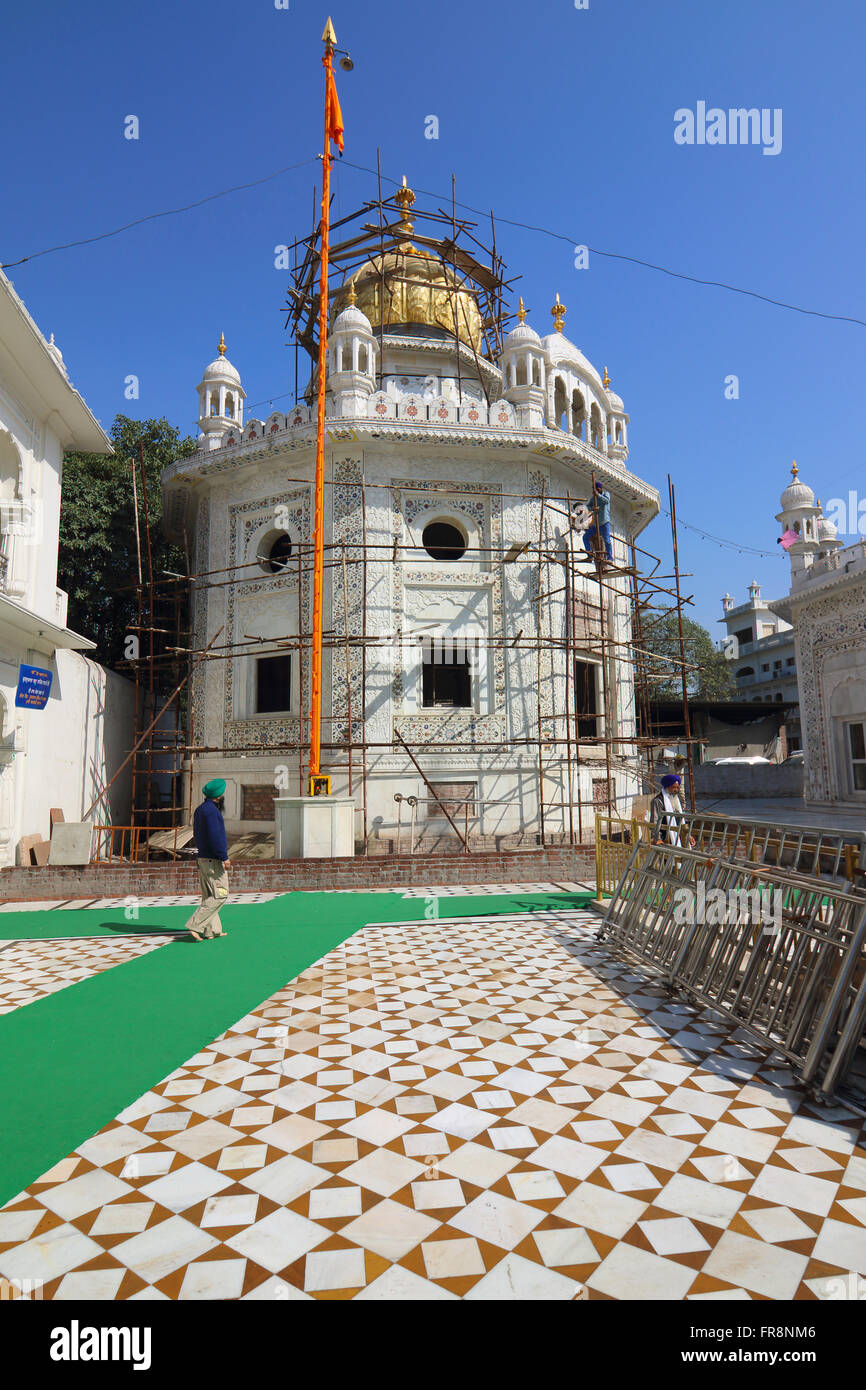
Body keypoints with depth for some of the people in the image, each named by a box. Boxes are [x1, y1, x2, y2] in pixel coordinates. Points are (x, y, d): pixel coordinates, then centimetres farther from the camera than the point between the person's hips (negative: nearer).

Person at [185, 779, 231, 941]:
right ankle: (195, 925, -8)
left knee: (208, 896, 12)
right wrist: (224, 857, -19)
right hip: (213, 860, -10)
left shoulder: (200, 809, 13)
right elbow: (215, 837, -23)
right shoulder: (211, 811, -17)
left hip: (203, 858, 10)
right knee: (220, 894, -6)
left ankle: (212, 930, 16)